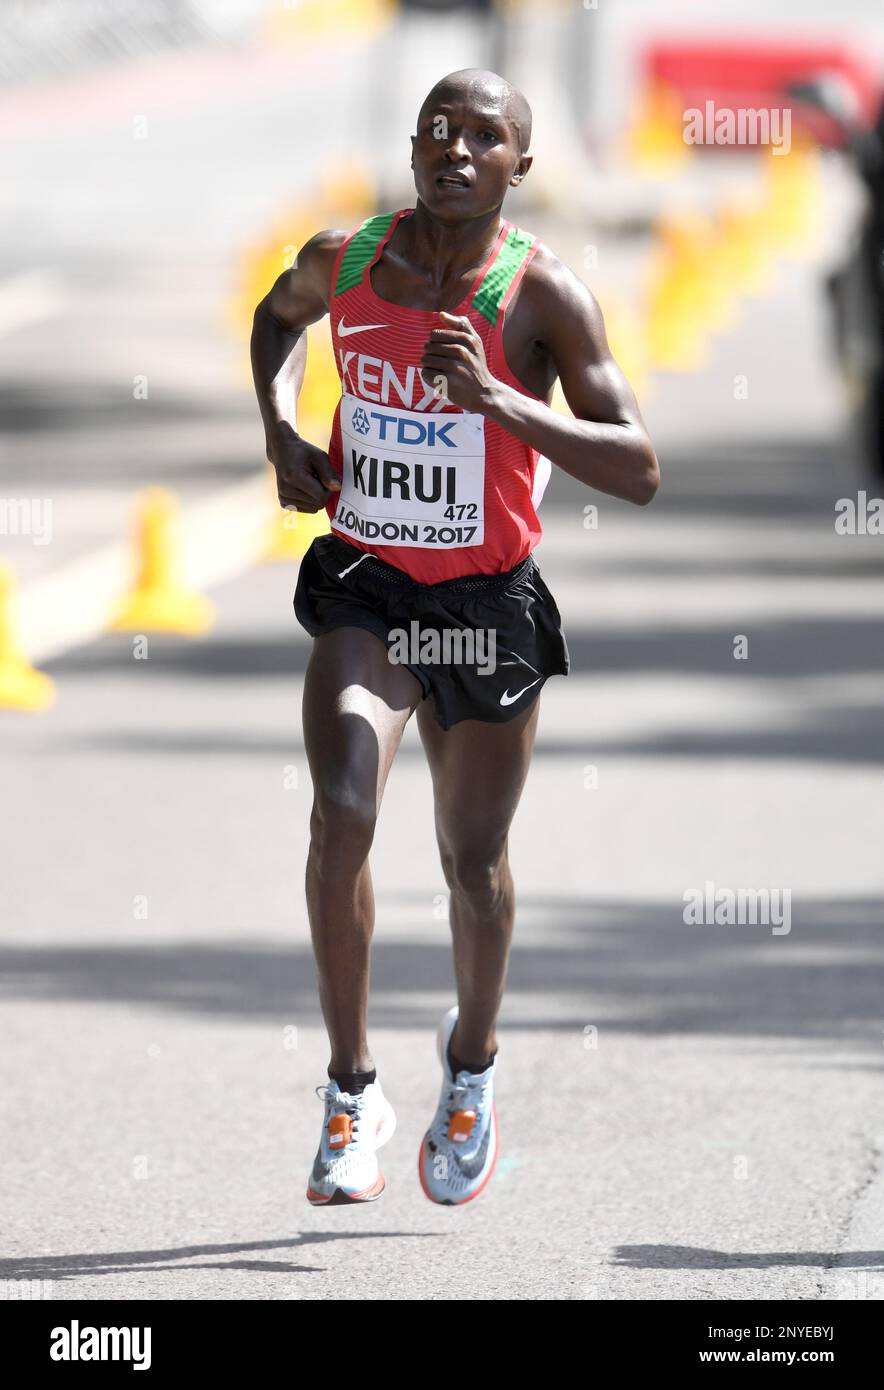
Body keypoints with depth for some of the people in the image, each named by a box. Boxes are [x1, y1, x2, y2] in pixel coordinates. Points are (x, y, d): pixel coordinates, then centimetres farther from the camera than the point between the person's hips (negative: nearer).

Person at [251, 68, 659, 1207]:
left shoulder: (543, 293, -14)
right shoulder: (345, 258, -4)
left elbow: (638, 472, -19)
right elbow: (279, 316, 22)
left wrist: (501, 400, -30)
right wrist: (281, 435, 5)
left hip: (490, 601, -1)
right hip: (364, 588, 1)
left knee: (473, 860, 11)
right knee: (341, 814, -21)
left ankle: (472, 1061, 41)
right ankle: (350, 1093, -8)